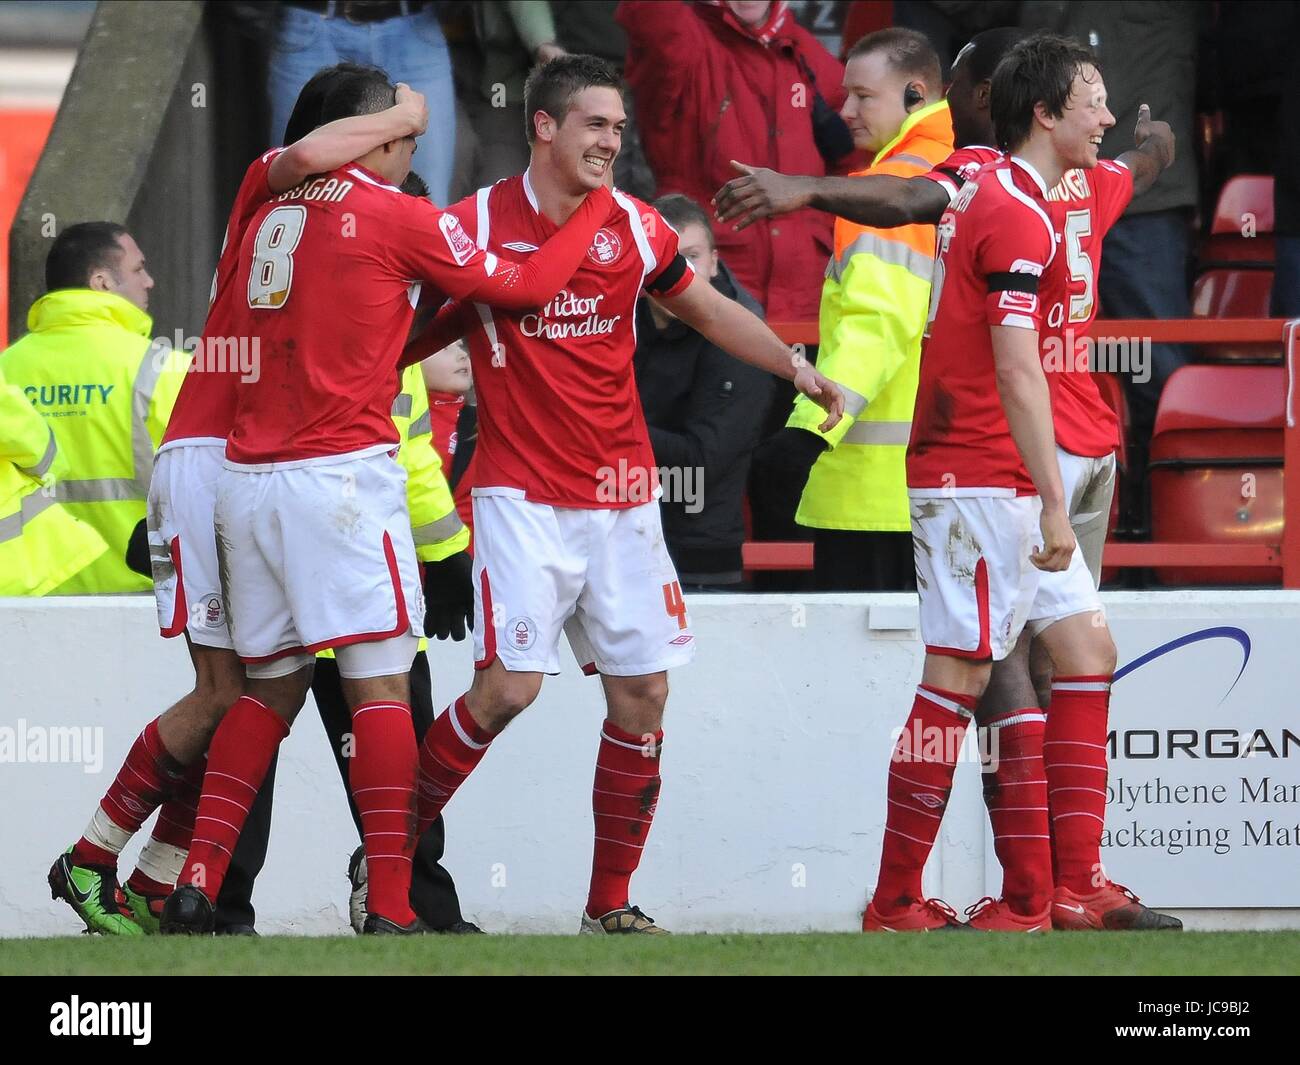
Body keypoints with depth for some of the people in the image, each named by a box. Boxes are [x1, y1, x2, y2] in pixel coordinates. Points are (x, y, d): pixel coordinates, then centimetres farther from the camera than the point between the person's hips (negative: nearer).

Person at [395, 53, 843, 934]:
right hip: (523, 496, -5)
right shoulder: (476, 223, -6)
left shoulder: (633, 227, 5)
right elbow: (404, 337, 4)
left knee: (644, 692, 1)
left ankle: (612, 904, 11)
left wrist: (796, 367, 10)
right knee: (510, 685, -16)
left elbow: (707, 309, 19)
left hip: (622, 497, 5)